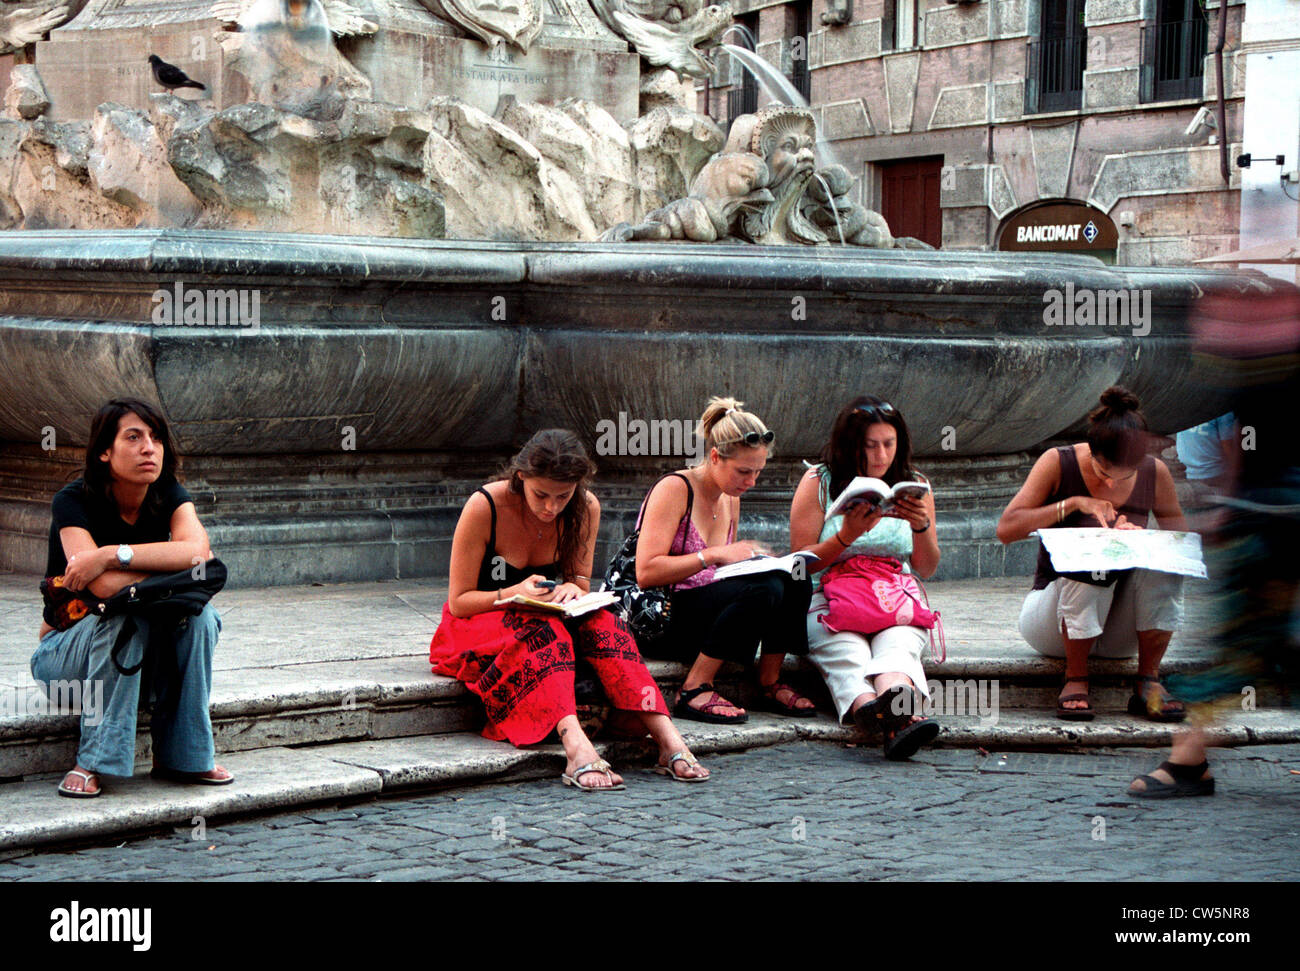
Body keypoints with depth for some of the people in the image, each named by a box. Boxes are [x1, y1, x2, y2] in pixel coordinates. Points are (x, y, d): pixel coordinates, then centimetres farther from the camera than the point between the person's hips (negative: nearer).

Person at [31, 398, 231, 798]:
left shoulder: (169, 495, -6)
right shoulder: (74, 502, -19)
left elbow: (197, 548, -29)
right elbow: (106, 587, -34)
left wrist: (111, 554, -35)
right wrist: (176, 562, -24)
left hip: (141, 659, 4)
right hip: (65, 652, -4)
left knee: (200, 615, -23)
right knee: (127, 617, -34)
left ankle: (182, 756, -12)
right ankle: (93, 762, -26)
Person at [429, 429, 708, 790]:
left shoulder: (586, 509, -7)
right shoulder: (484, 507, -19)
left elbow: (580, 579, 7)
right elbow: (458, 601, -13)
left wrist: (573, 588, -19)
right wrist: (514, 594, -32)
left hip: (552, 620, 4)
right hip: (479, 623, -4)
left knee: (600, 622, -29)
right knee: (543, 631, -37)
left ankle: (669, 741, -42)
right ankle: (577, 748, -57)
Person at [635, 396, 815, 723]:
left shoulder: (731, 499, 14)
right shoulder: (674, 489, -12)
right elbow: (646, 573, -20)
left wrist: (750, 559, -1)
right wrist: (715, 555, -25)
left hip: (707, 610, 8)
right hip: (660, 619, -8)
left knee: (794, 578, -16)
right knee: (762, 589, -31)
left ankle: (770, 683, -7)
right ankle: (693, 692, -26)